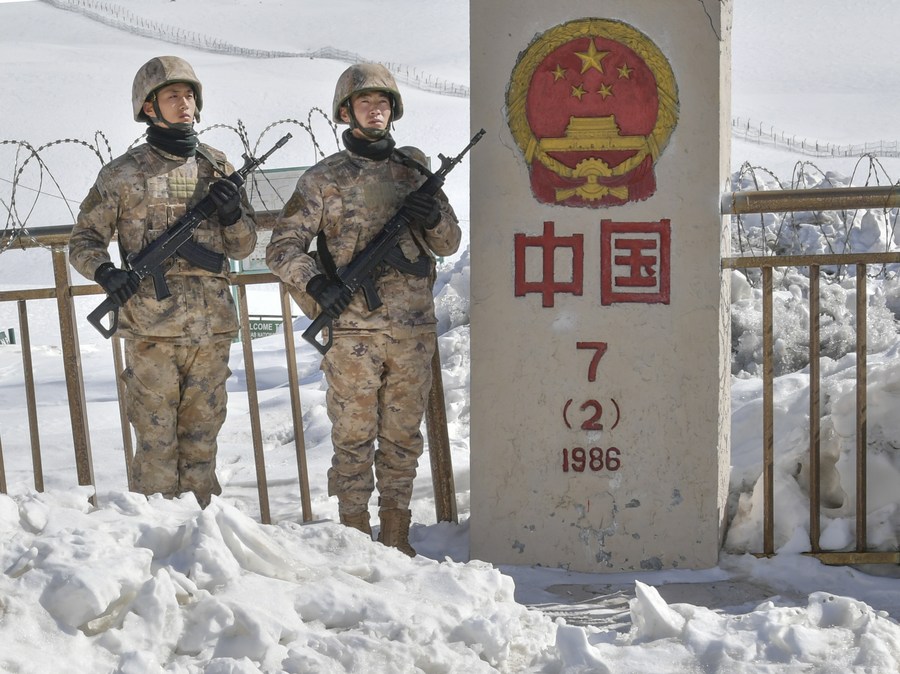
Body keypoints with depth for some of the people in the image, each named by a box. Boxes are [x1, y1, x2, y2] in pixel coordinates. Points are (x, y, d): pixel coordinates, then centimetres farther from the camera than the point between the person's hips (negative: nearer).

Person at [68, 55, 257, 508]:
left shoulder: (217, 167, 10)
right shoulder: (122, 175, 0)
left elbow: (242, 247, 14)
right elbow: (84, 240, 4)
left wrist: (232, 213, -7)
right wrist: (105, 272, -16)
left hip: (212, 330, 4)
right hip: (151, 331, -3)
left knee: (201, 440, 11)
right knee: (157, 442, -1)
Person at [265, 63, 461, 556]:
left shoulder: (415, 169, 11)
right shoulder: (324, 179, 1)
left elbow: (449, 243, 15)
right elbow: (283, 247, -2)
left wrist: (433, 217, -8)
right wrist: (315, 282, -19)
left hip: (413, 330, 3)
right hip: (352, 332, -3)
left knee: (403, 436, 9)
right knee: (354, 436, 1)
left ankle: (397, 540, 19)